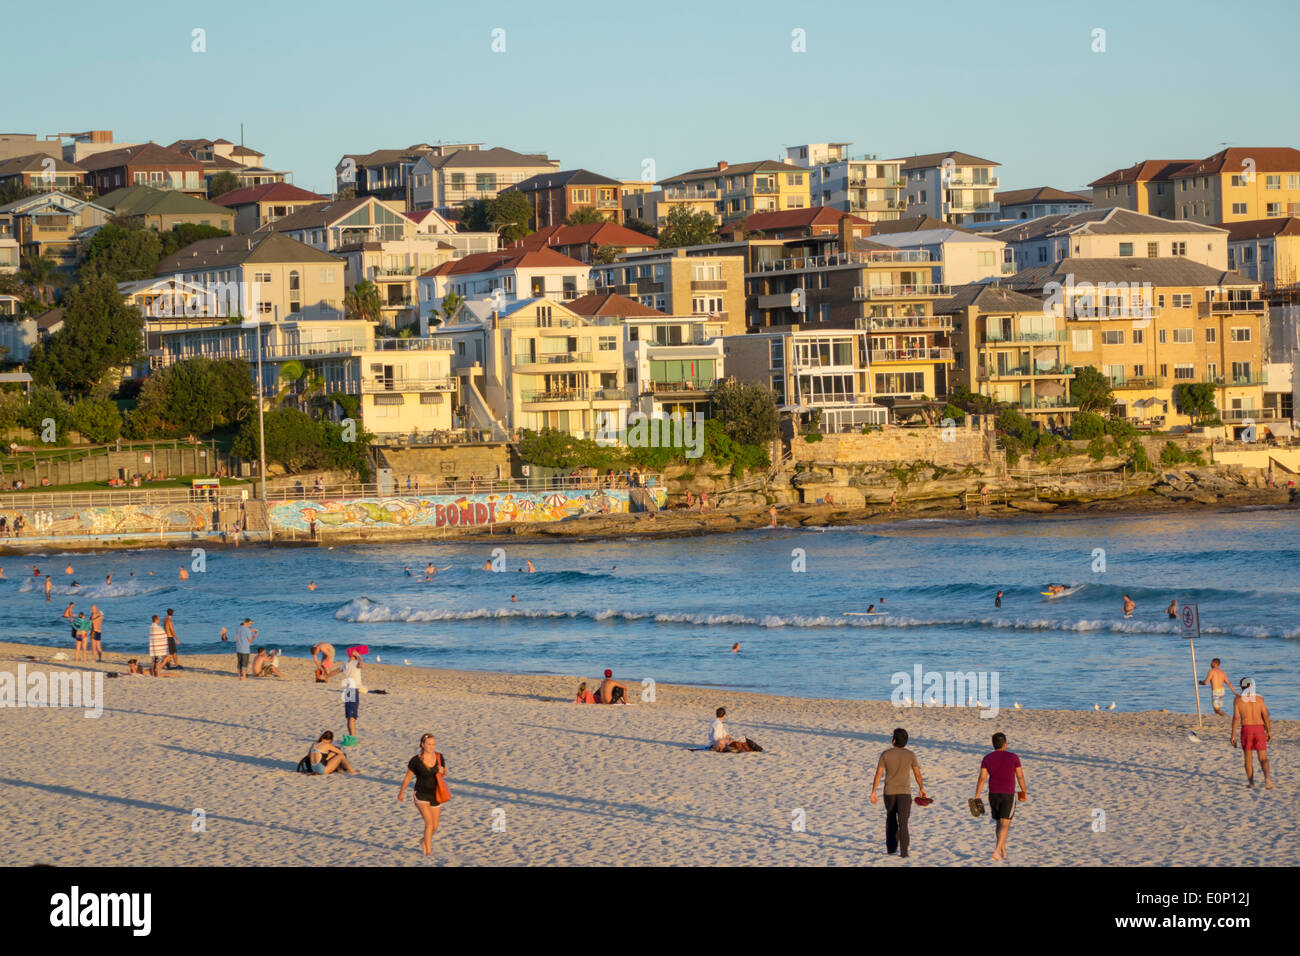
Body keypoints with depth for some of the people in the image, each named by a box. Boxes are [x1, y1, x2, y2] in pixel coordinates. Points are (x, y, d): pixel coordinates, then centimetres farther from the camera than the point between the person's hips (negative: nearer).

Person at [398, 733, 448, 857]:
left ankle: (424, 841, 42)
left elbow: (444, 774, 9)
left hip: (435, 795, 4)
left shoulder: (439, 757, -5)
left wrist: (442, 771, -16)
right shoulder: (416, 761, -14)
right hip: (421, 795, -4)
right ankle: (428, 851, -9)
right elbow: (408, 777, 1)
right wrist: (401, 792, 12)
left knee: (435, 827, 11)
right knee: (429, 822, -20)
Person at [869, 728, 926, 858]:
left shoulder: (885, 754, -8)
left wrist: (873, 792, -4)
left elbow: (878, 774, -9)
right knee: (903, 823, -2)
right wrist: (922, 789, 15)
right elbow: (917, 774, 0)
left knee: (891, 819, 21)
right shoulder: (910, 755, -7)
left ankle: (891, 847, 25)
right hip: (904, 792, -1)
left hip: (889, 792, 1)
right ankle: (903, 851, -13)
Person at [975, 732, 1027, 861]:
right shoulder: (1013, 757, -7)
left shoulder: (987, 758, -2)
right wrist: (1024, 792, 13)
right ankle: (997, 851, -20)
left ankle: (1003, 850, 28)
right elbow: (1020, 776, -2)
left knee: (999, 823, 21)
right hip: (1008, 796, -3)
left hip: (993, 795, 3)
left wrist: (976, 797, -7)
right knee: (1005, 825, -5)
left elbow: (982, 778, -7)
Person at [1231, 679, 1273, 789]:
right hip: (1259, 730, 1)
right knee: (1263, 758, 2)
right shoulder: (1259, 698, 3)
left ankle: (1251, 783, 18)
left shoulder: (1237, 699, -1)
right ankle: (1267, 778, -23)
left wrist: (1233, 735, -3)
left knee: (1248, 757, 17)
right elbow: (1266, 716, 0)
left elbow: (1235, 718, -6)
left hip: (1246, 730, -1)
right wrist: (1269, 731, 12)